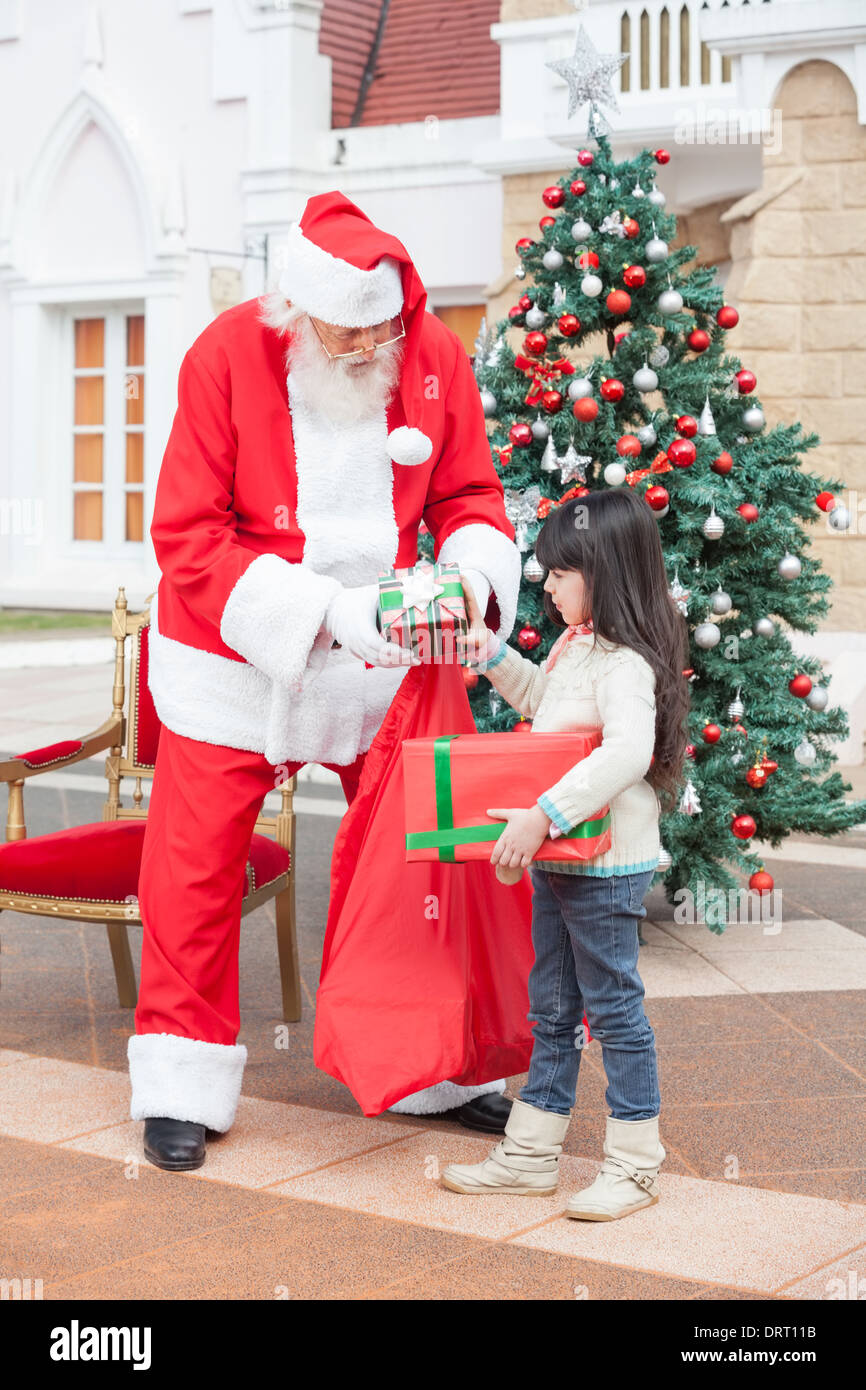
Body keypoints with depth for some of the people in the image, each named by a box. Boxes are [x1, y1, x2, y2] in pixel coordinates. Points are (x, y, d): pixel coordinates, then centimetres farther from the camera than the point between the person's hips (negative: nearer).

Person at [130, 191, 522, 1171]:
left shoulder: (435, 357, -9)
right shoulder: (227, 356, -18)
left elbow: (470, 494, 2)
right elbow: (187, 536, -19)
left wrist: (471, 575, -22)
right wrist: (323, 609, -29)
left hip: (383, 654, 3)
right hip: (233, 657, -3)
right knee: (194, 868, 0)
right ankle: (180, 1083, 17)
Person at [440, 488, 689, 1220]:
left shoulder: (624, 663, -21)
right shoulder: (577, 648, 10)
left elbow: (627, 751, -36)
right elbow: (541, 701, 30)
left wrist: (543, 813, -39)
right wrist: (492, 653, 18)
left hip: (607, 865, -10)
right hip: (558, 859, 10)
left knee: (613, 1009, 1)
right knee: (552, 1010, 16)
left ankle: (635, 1165, 14)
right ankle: (531, 1154, 26)